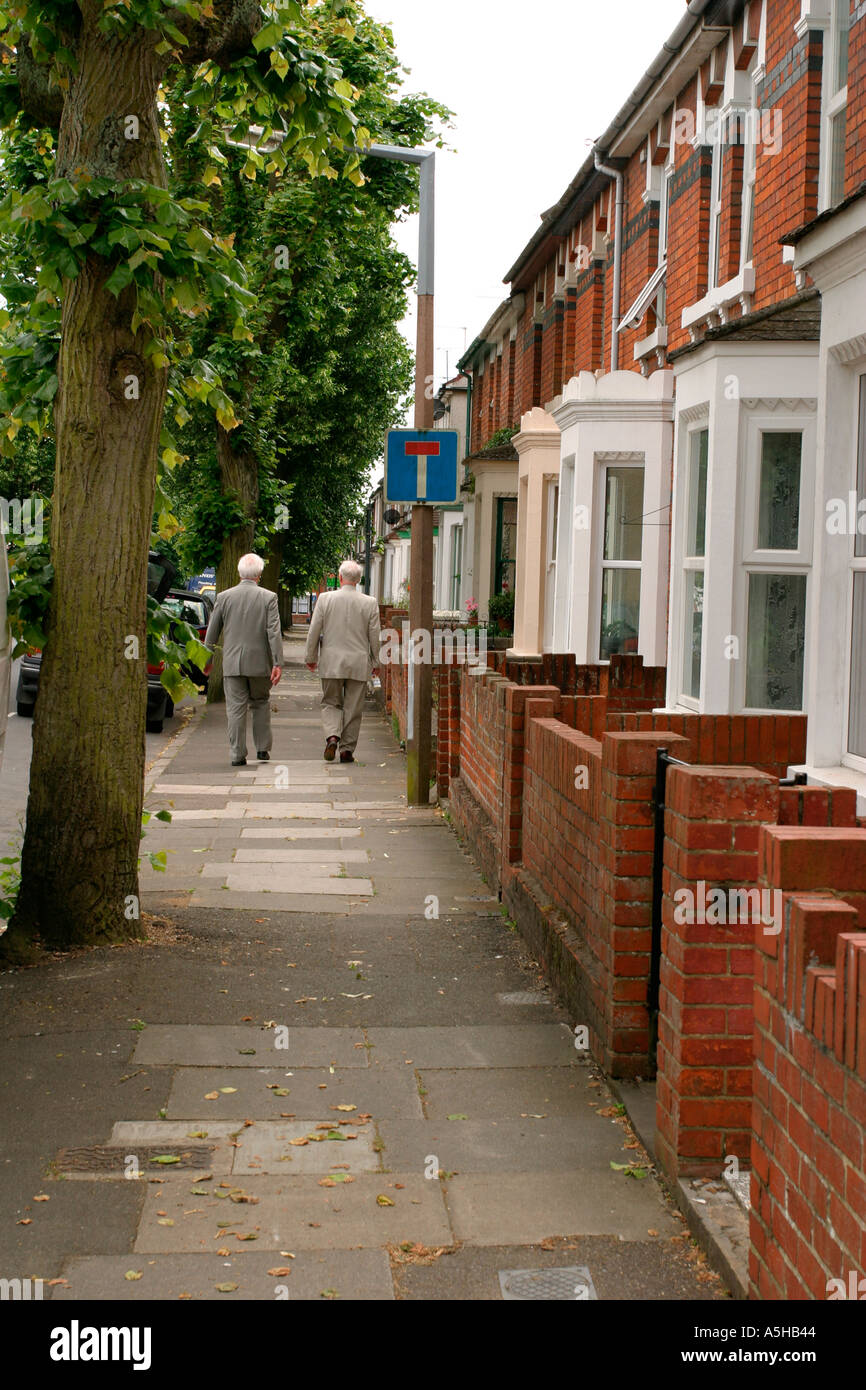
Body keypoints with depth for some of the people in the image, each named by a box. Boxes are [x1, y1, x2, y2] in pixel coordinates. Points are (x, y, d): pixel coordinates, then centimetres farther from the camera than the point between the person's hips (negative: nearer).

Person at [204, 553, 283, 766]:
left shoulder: (224, 597, 0)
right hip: (259, 663, 0)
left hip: (232, 663, 0)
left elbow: (211, 633, 5)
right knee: (261, 703, 17)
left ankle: (238, 755, 3)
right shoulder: (268, 598, -5)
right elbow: (274, 632, -10)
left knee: (236, 709, 3)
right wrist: (278, 663, -10)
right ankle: (263, 748, 18)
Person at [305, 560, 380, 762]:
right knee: (353, 709, 8)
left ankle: (332, 736, -11)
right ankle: (347, 749, 10)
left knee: (330, 703, 12)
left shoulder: (325, 599, -4)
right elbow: (374, 637, 0)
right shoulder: (370, 603, -3)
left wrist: (311, 657, 10)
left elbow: (314, 632, -1)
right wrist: (376, 662, 12)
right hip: (359, 665, 0)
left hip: (331, 663, 0)